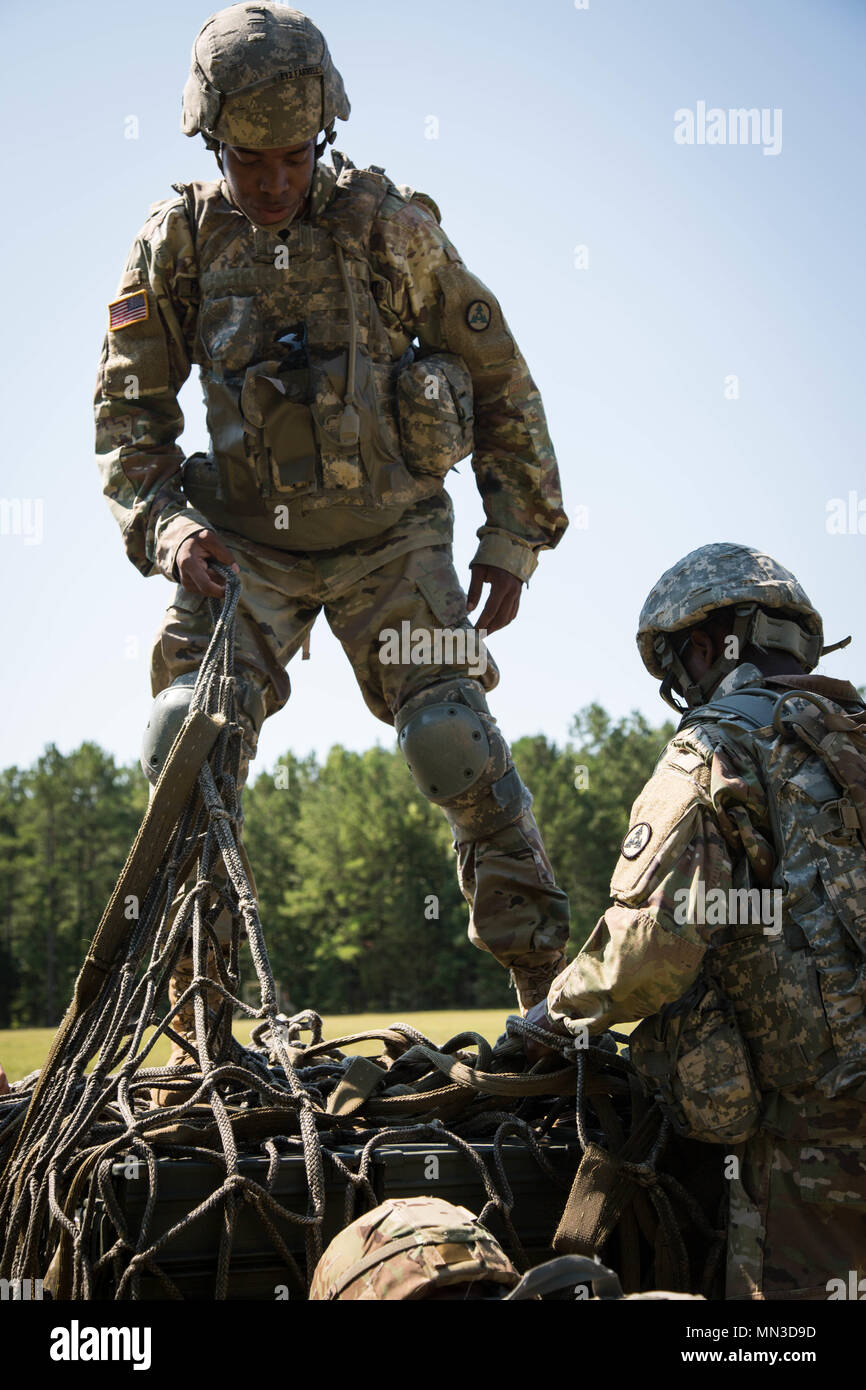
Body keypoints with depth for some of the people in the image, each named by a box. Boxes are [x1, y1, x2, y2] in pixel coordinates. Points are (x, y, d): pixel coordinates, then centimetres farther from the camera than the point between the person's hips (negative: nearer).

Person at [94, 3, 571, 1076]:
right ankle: (200, 1017, -4)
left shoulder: (390, 225, -6)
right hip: (244, 544, 1)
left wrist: (515, 536, 0)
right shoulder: (177, 243, -2)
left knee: (457, 745, -13)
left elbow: (498, 379, 2)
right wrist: (165, 523, -13)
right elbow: (126, 409, 5)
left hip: (390, 539, -1)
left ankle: (547, 985, -2)